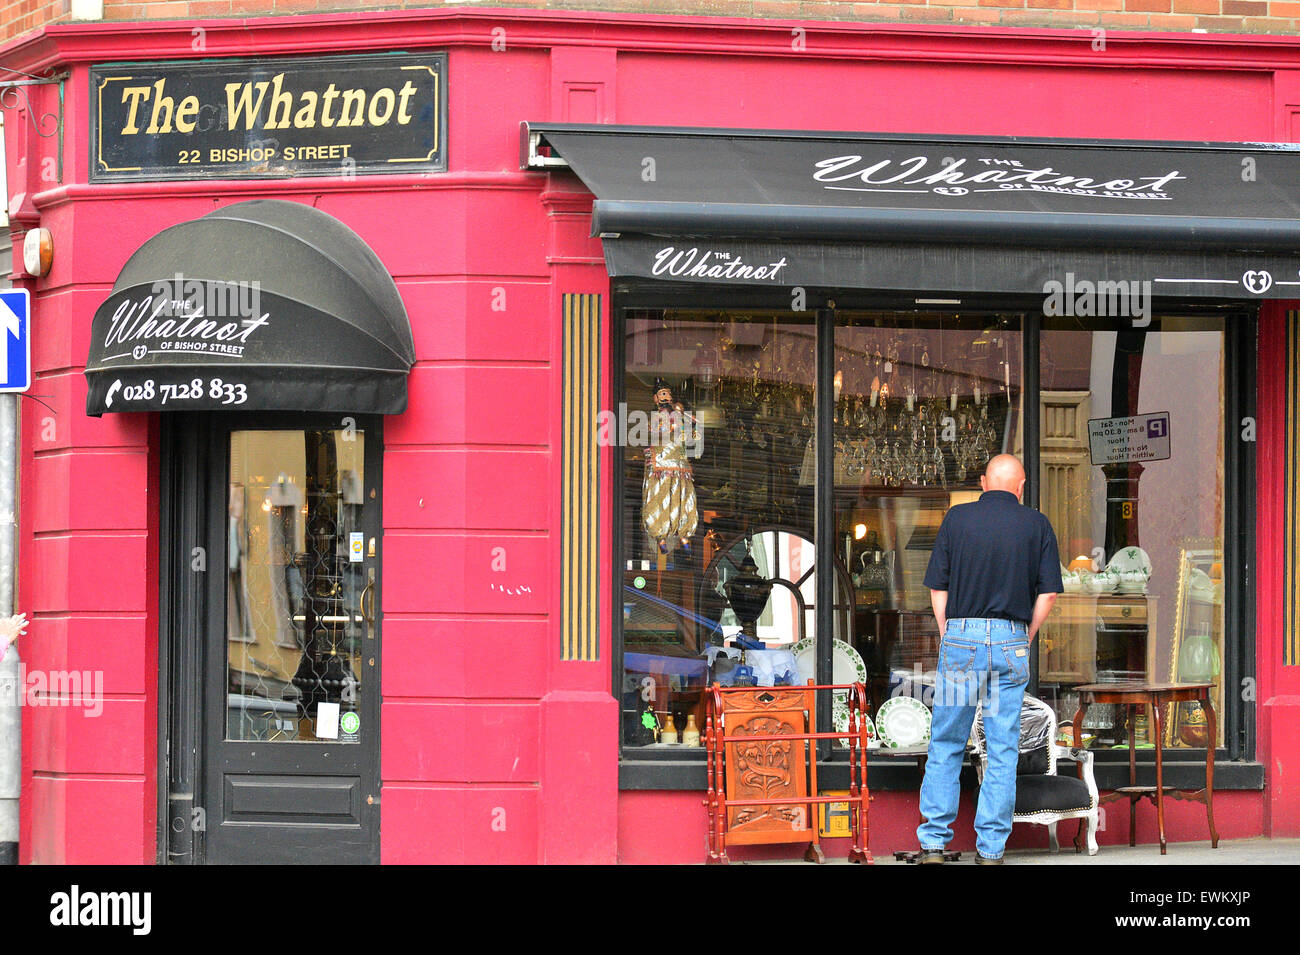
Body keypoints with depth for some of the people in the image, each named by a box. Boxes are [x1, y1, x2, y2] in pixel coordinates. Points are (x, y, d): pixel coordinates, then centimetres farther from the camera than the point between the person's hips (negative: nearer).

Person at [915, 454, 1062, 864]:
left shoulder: (956, 518, 4)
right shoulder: (1037, 525, 4)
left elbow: (937, 587, 2)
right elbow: (1049, 591, 1)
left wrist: (947, 637, 10)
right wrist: (1026, 638, 11)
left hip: (960, 636, 0)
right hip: (1012, 641, 0)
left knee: (946, 744, 8)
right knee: (1002, 749, 4)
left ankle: (933, 842, 5)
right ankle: (991, 848, 4)